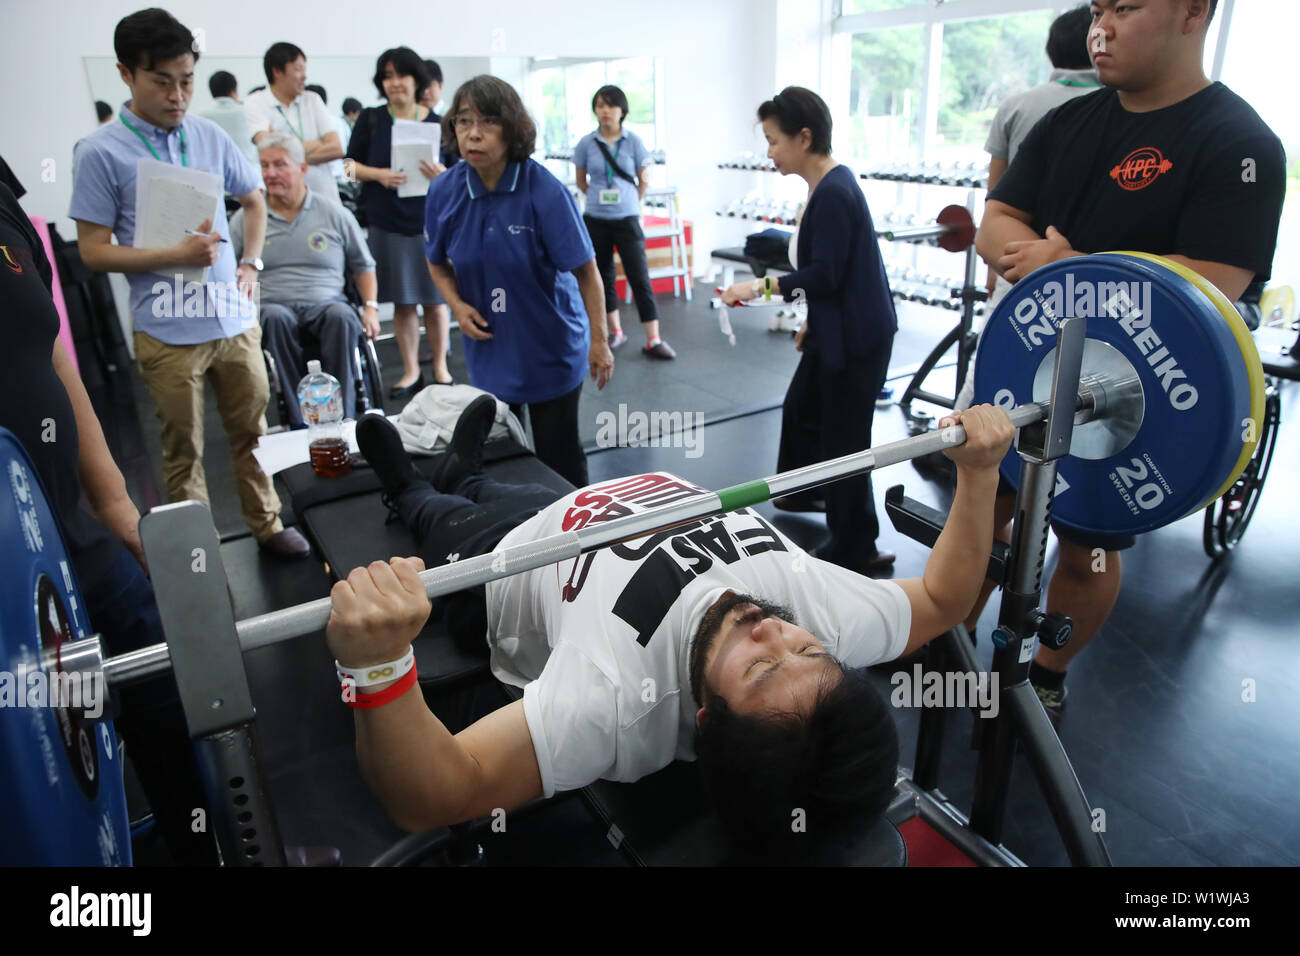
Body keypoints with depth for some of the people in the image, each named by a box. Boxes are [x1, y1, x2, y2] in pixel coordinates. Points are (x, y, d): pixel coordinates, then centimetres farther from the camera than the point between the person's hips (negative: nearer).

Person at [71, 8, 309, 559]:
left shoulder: (210, 137, 6)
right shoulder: (100, 152, -6)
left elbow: (254, 201, 21)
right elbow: (93, 251, -5)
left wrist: (251, 264, 7)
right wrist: (176, 255, -18)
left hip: (235, 321, 4)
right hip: (169, 332, -4)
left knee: (253, 433, 14)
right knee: (183, 451, 8)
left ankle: (267, 526, 30)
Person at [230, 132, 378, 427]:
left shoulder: (335, 214, 14)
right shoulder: (245, 219, 14)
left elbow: (363, 265, 19)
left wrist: (371, 308, 4)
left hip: (325, 305, 0)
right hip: (273, 306, 0)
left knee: (342, 316, -36)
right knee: (276, 318, -36)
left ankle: (342, 418, -34)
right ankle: (299, 422, -34)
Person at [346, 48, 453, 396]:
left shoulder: (436, 123, 2)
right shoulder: (370, 119, 3)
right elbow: (352, 166, 6)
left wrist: (441, 174, -17)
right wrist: (379, 174, -13)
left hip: (430, 221, -1)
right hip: (387, 223, 1)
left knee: (435, 300, 5)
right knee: (402, 302, 7)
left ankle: (440, 366, 21)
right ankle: (411, 370, 20)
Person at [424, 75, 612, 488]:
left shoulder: (545, 191, -19)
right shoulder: (444, 191, -6)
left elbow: (585, 270, -15)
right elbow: (437, 261, 10)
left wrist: (599, 342, -15)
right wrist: (457, 304, -8)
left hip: (552, 349, -4)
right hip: (489, 349, 4)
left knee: (559, 457, 7)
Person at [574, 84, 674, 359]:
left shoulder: (633, 141, -3)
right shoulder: (586, 144, -1)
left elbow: (644, 181, 6)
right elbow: (581, 182, 12)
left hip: (627, 220, -2)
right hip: (595, 221, 2)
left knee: (640, 278, -6)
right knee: (604, 277, 11)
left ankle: (653, 340, -4)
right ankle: (616, 332, 26)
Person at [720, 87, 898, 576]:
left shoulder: (833, 194, -22)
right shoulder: (827, 184, 8)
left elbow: (824, 275, -25)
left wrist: (761, 286, -19)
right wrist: (812, 319, 21)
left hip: (856, 337, -10)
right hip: (835, 329, 10)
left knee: (843, 436, 0)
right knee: (801, 407, 25)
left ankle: (856, 548, 15)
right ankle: (808, 490, 49)